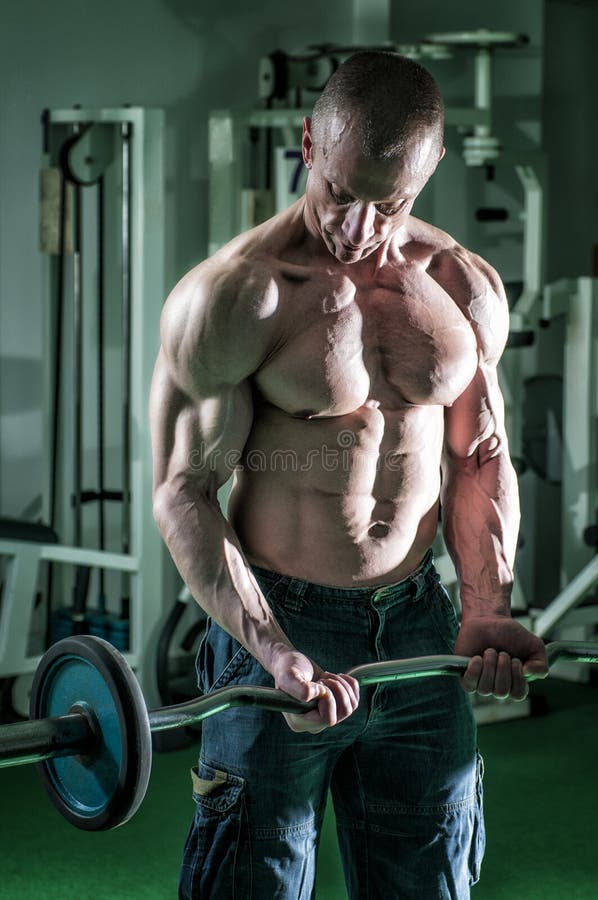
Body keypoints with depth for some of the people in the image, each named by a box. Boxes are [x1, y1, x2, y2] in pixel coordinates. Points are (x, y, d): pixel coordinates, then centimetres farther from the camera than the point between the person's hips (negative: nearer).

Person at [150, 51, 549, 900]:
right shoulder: (233, 297, -13)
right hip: (280, 623, -5)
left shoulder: (467, 290, 3)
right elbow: (183, 490, -12)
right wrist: (275, 653, -23)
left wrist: (487, 609, -3)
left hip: (419, 630, 5)